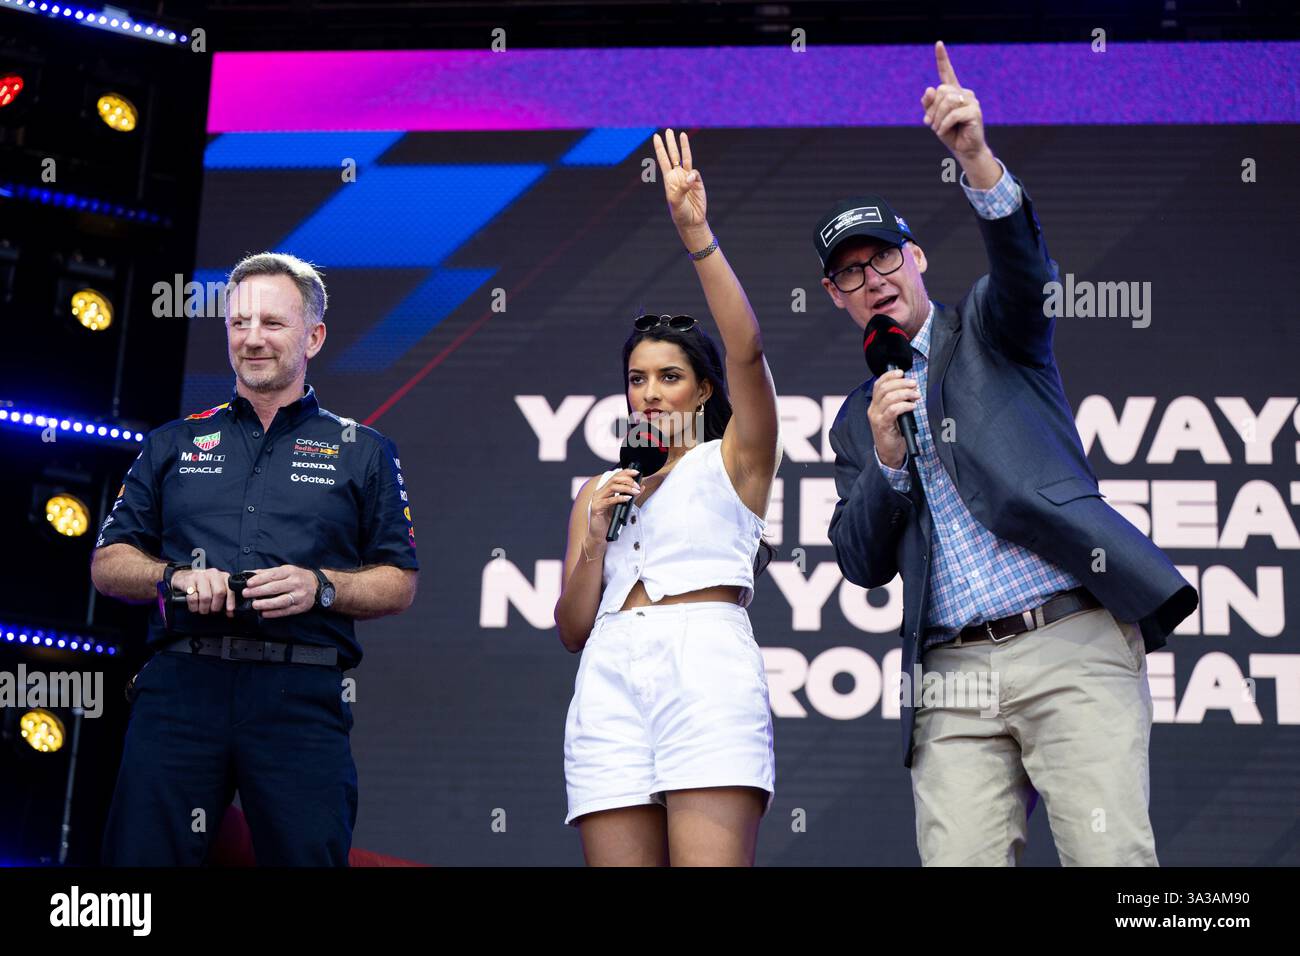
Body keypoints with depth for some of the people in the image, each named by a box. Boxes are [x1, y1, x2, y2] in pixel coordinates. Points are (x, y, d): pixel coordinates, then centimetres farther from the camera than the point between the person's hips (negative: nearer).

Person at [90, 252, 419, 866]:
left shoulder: (362, 451, 14)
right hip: (178, 687, 2)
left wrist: (320, 586, -9)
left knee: (308, 856, -3)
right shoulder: (174, 443, 18)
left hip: (300, 698, -1)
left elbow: (399, 586, 10)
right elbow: (107, 565, 16)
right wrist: (173, 578, -6)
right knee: (142, 857, -1)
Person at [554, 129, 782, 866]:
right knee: (620, 862, -7)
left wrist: (697, 235, -8)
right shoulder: (599, 492, 25)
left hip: (706, 669, -4)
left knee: (711, 860, -18)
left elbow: (747, 350, -3)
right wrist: (595, 536, 3)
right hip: (610, 681, 4)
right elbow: (573, 629, 19)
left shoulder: (733, 462, 15)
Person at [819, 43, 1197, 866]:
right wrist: (885, 456, -3)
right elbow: (864, 566, 13)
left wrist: (978, 158, -28)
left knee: (1112, 856, -14)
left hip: (1073, 642, -3)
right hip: (953, 676, 3)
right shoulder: (857, 419, 22)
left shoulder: (988, 328, 14)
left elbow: (1025, 263, -10)